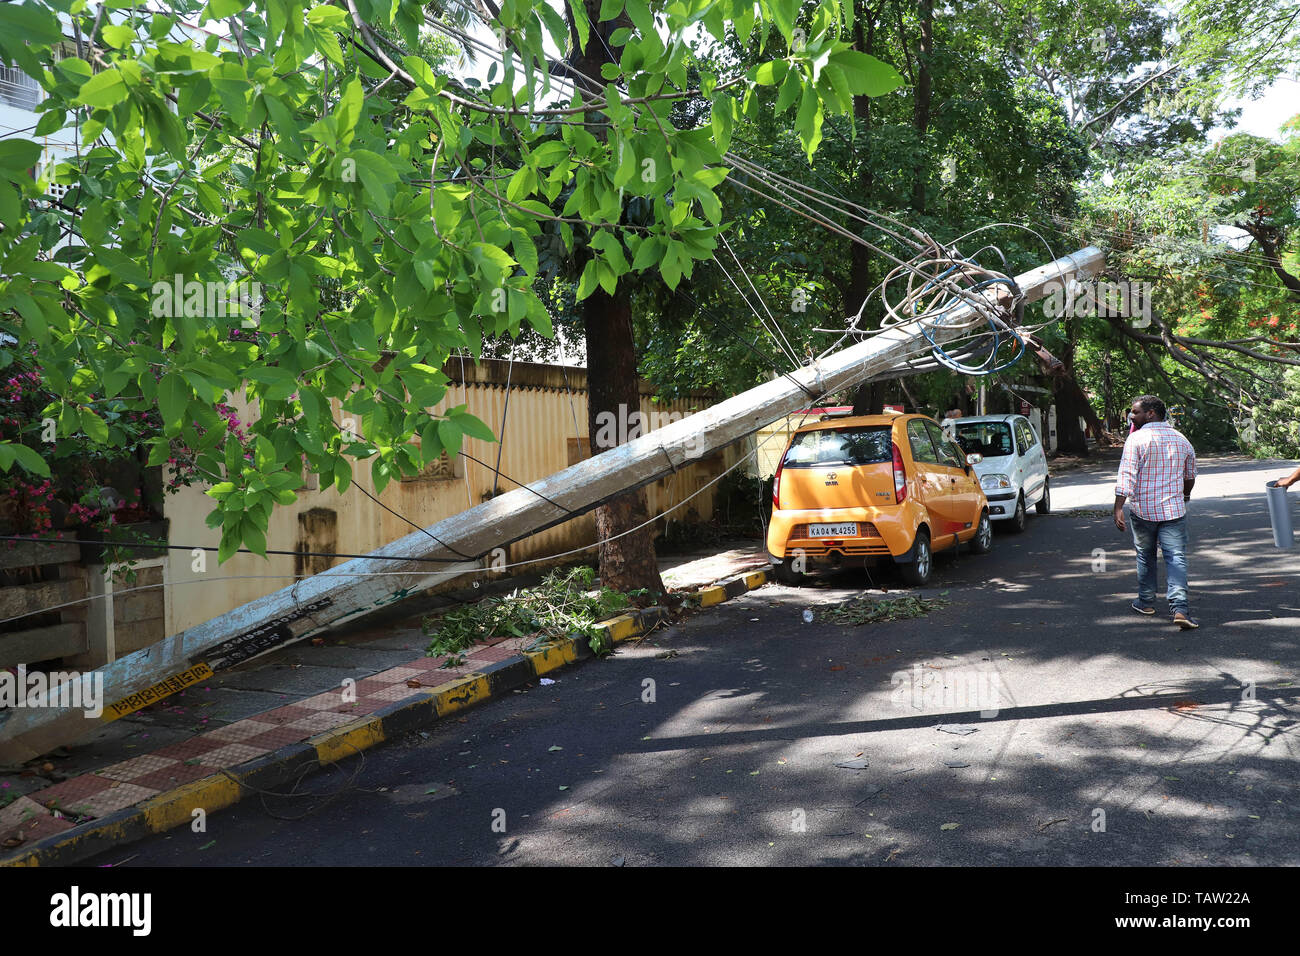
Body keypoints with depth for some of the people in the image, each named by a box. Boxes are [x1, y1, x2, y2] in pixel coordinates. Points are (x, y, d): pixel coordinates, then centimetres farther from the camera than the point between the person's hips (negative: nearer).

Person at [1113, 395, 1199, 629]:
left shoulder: (1137, 438, -8)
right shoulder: (1181, 439, 9)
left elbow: (1127, 475, -17)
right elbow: (1190, 477, 21)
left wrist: (1118, 507, -19)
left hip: (1143, 509, -2)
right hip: (1174, 509, 2)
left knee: (1146, 556, 15)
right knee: (1176, 558, -1)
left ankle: (1146, 602, 27)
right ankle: (1180, 608, -15)